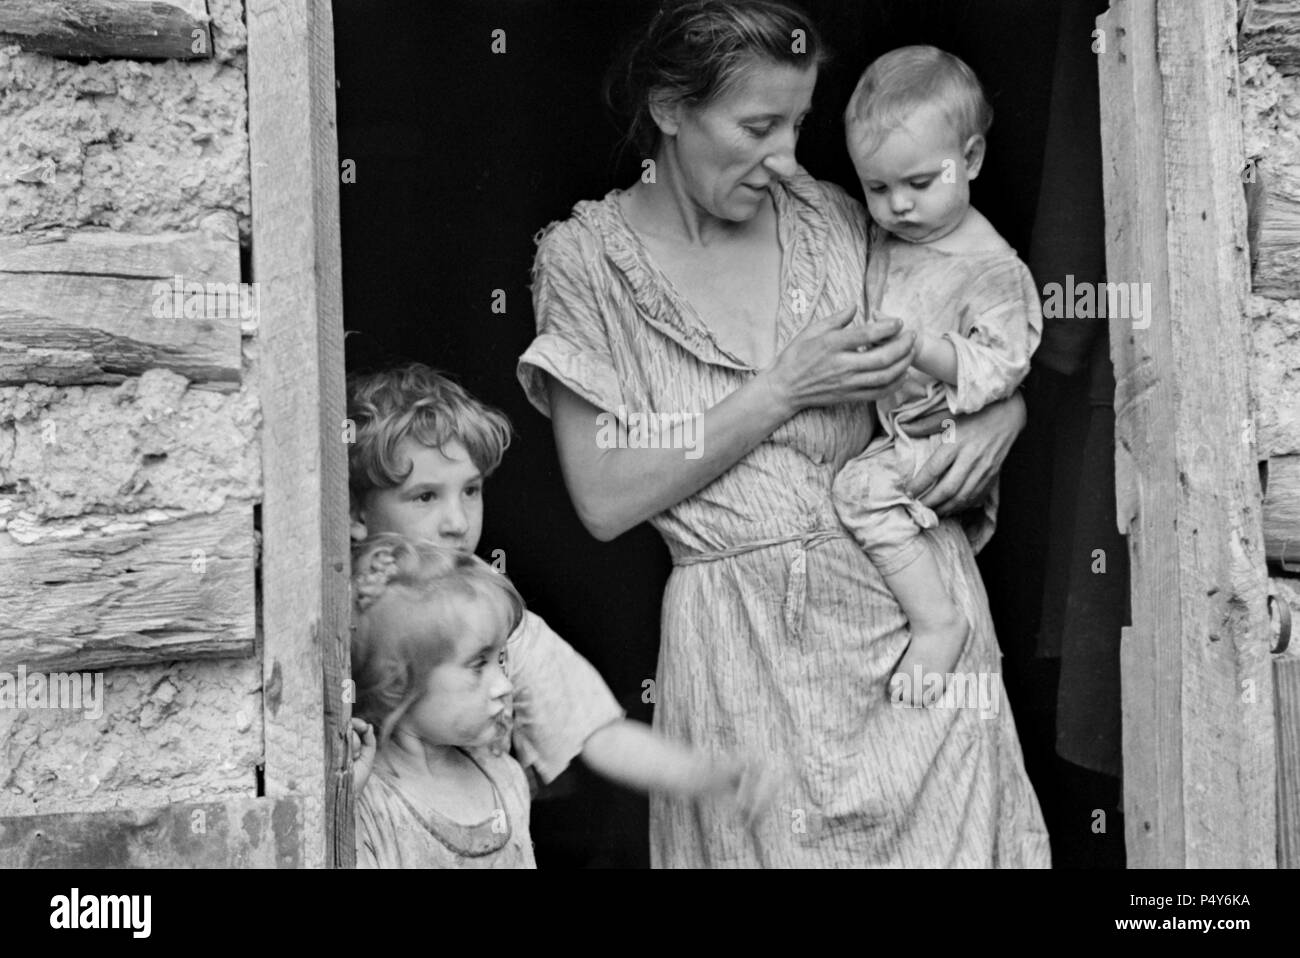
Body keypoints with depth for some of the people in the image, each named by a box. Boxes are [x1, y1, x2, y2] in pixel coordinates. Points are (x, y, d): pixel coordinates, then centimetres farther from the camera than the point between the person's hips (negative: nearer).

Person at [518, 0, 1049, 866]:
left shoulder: (832, 220, 6)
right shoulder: (586, 257, -1)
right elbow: (605, 502, -8)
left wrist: (999, 420, -6)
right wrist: (784, 391, -11)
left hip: (910, 598, 2)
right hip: (737, 634, -2)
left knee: (947, 838, 0)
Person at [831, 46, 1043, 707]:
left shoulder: (991, 267, -14)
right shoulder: (881, 238, 8)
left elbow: (1000, 368, -20)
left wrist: (920, 348, -32)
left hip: (944, 438, -9)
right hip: (882, 423, 9)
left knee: (863, 488, -27)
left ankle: (937, 622, -20)